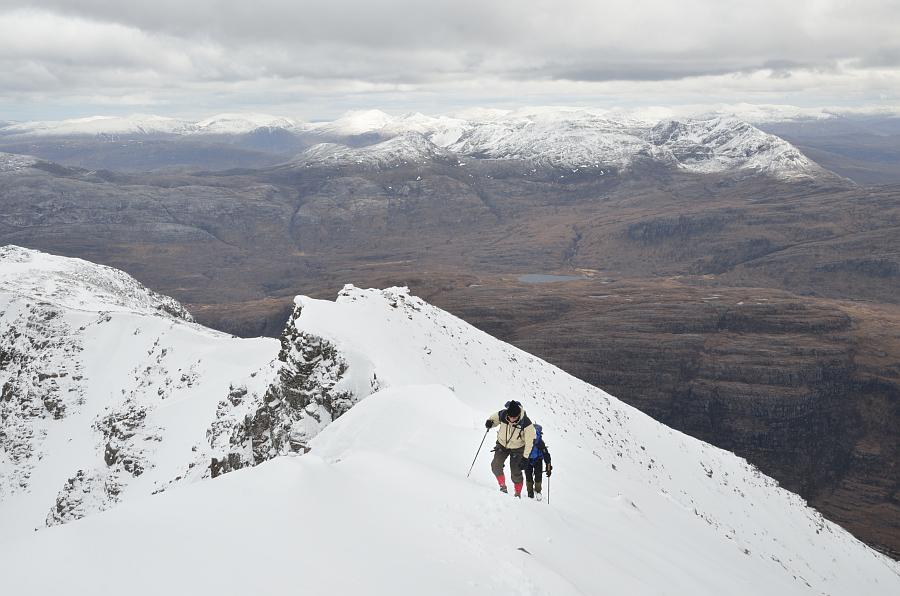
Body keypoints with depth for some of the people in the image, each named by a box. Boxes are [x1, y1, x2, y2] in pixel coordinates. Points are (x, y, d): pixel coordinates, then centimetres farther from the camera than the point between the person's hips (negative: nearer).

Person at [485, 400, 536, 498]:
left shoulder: (526, 423, -30)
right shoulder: (502, 414, -23)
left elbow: (529, 441, -21)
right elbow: (494, 418, 1)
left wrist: (525, 457, -21)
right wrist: (490, 422, -22)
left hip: (517, 448, -3)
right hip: (502, 444, 3)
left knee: (515, 472, -4)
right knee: (496, 465, -15)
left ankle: (518, 493, 15)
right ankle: (502, 486, 1)